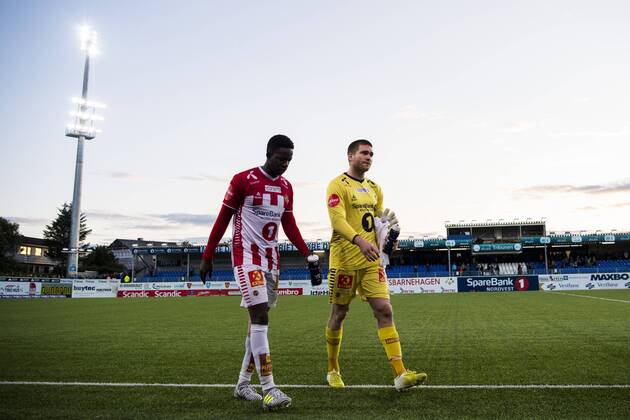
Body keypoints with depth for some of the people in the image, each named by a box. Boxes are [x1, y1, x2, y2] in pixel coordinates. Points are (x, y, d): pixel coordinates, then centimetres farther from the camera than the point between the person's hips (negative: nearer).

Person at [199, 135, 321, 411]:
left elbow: (290, 226, 14)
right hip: (246, 256, -7)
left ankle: (243, 383, 21)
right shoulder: (243, 180, -8)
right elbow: (223, 219, -4)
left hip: (271, 258, 7)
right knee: (260, 316, -15)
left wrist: (309, 256, 5)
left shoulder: (286, 187, 10)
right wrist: (207, 257, -2)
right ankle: (268, 388, -12)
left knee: (259, 318, 9)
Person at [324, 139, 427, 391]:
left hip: (371, 260, 6)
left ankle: (400, 374, -5)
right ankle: (333, 371, 25)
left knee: (384, 310, -5)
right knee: (338, 315, 7)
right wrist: (360, 241, -35)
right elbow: (337, 220, -20)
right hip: (345, 260, -5)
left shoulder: (374, 188, 16)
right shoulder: (338, 185, -7)